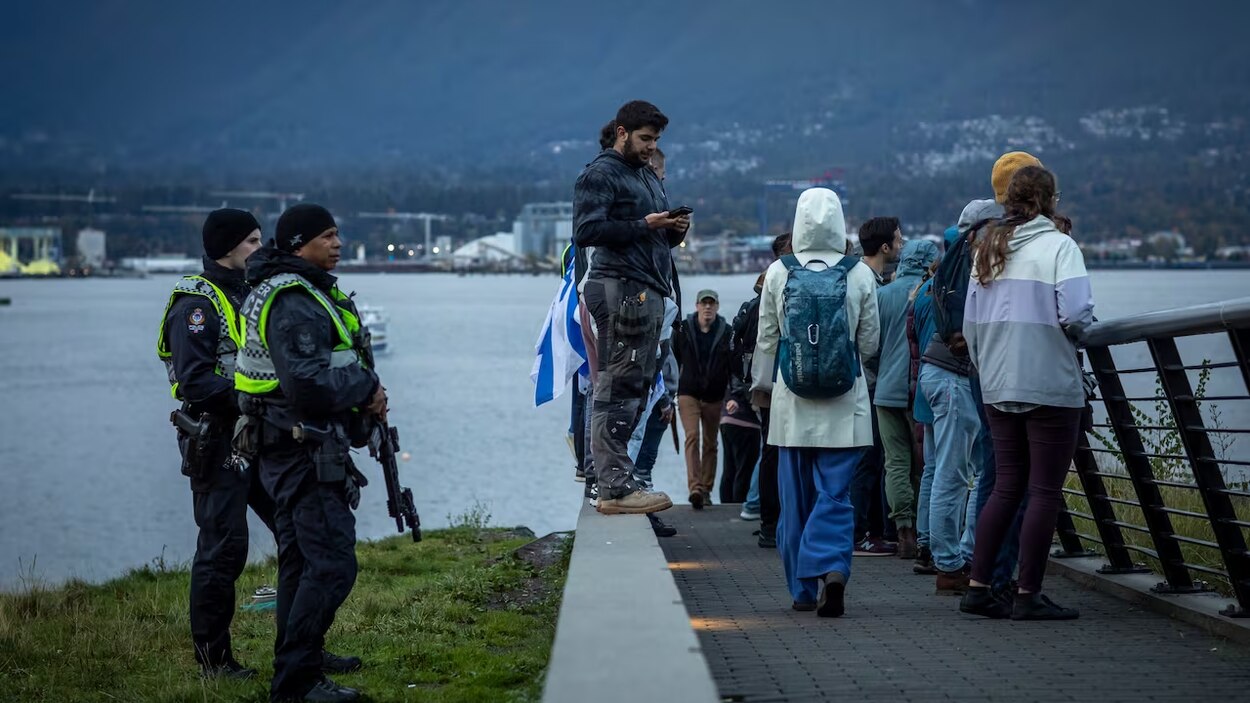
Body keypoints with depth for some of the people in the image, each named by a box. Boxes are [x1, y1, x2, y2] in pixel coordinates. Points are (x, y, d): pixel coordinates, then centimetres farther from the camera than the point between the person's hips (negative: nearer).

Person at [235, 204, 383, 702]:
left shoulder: (306, 292, 15)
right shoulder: (293, 301, -19)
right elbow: (307, 382, -29)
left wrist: (363, 393, 7)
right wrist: (367, 389, -15)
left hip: (297, 450, 11)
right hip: (307, 452, -11)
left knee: (302, 558, 21)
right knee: (331, 563, -12)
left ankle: (300, 656, 35)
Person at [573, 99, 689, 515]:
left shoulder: (648, 176, 26)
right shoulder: (601, 174, -4)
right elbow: (587, 231, -16)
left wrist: (675, 231, 7)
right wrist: (643, 225, -16)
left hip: (649, 291, 10)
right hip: (621, 290, -10)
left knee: (637, 388, 10)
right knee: (618, 388, -11)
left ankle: (613, 478, 15)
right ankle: (615, 488, -12)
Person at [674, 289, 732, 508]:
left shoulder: (727, 333, -1)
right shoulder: (683, 330, -1)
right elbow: (673, 362, 4)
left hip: (714, 397, 2)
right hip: (688, 393, -2)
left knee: (710, 443, 8)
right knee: (692, 437, -17)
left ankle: (706, 490, 17)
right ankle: (695, 488, -26)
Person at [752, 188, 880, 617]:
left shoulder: (778, 273, -3)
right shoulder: (860, 274, -4)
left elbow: (766, 340, 5)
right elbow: (869, 344, 4)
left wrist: (762, 384, 21)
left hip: (792, 399, 1)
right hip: (844, 401, -1)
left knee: (797, 497, 10)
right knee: (835, 494, 0)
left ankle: (804, 587, 15)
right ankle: (831, 569, -22)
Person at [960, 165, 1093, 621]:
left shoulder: (987, 248, 11)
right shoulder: (1058, 245, -8)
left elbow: (970, 323, 12)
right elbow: (1076, 314, -19)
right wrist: (1080, 325, 4)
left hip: (997, 389, 7)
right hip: (1050, 386, -7)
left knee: (1007, 486, 14)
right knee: (1045, 491, 0)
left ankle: (977, 587, 10)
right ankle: (1028, 596, 1)